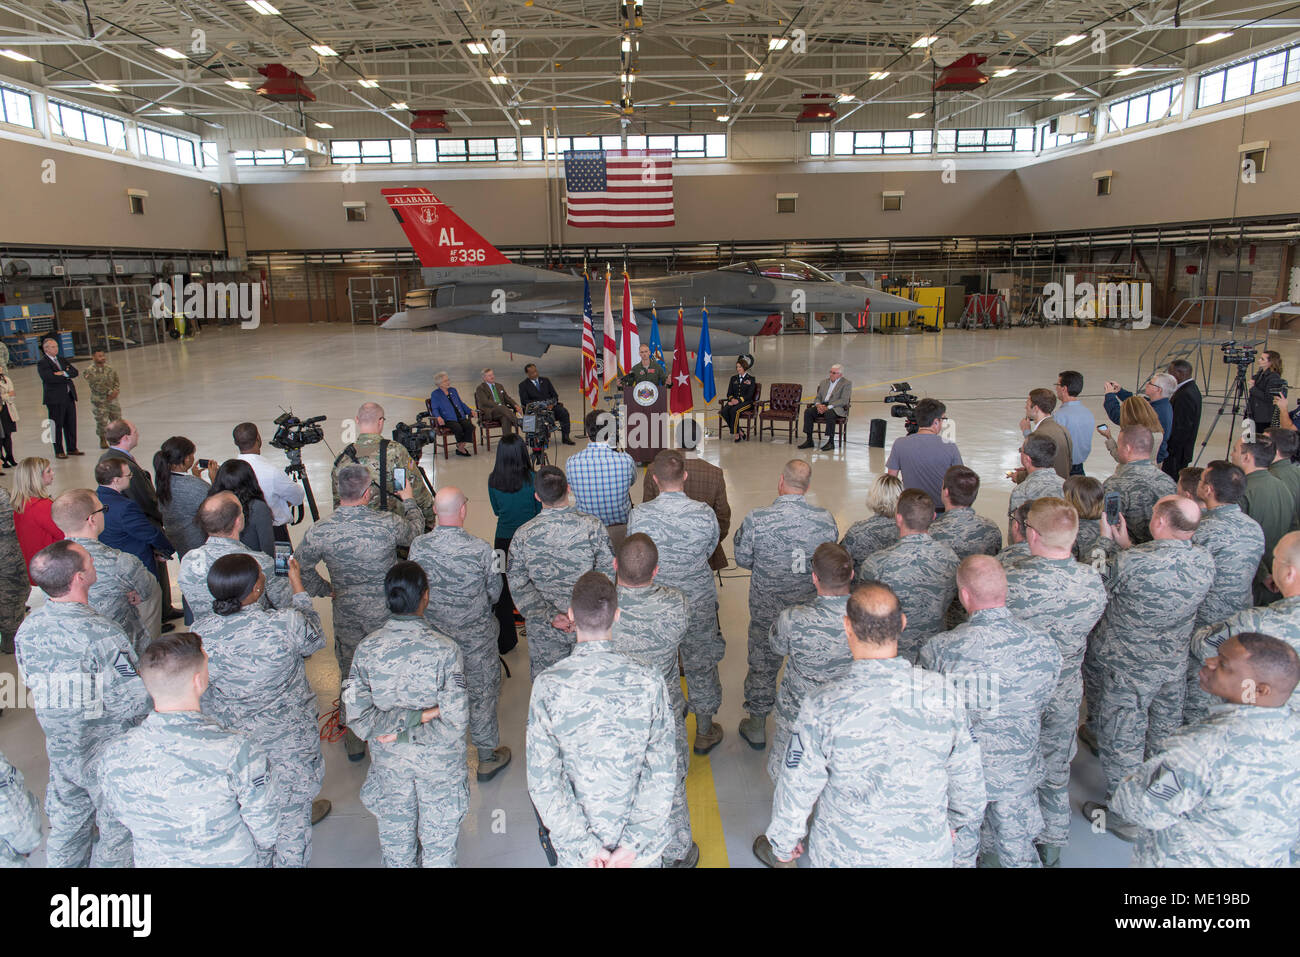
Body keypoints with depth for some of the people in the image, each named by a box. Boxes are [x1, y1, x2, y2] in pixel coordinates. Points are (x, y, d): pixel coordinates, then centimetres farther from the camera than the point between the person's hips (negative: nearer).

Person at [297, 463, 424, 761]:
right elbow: (416, 532, 0)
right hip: (387, 614, -1)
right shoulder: (388, 524, -21)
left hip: (347, 616, 1)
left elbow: (301, 567, -3)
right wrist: (409, 501, 16)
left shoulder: (320, 532, -16)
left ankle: (354, 742, 34)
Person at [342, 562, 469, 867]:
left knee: (395, 838, 25)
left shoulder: (367, 647, -14)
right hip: (438, 762, -3)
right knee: (438, 842, 19)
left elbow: (357, 715, -13)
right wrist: (423, 716, -15)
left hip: (389, 761, 3)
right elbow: (455, 720, -25)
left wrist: (395, 723, -11)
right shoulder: (444, 648, -24)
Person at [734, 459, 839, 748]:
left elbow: (742, 560, -7)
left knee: (763, 665, 18)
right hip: (813, 609, 2)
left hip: (767, 610, -1)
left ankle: (756, 727, 34)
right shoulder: (826, 519, -14)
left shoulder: (756, 520, -21)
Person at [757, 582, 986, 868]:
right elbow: (967, 772, -3)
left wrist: (782, 844, 4)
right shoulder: (944, 693, -18)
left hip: (846, 856, -3)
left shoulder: (822, 707, -26)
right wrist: (959, 819, 17)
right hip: (927, 853, 3)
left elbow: (797, 787, -14)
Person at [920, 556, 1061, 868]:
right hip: (1017, 772, 2)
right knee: (1018, 853, 25)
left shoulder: (939, 650, -25)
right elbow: (1044, 706, 1)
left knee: (958, 854, 21)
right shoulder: (1044, 646, -16)